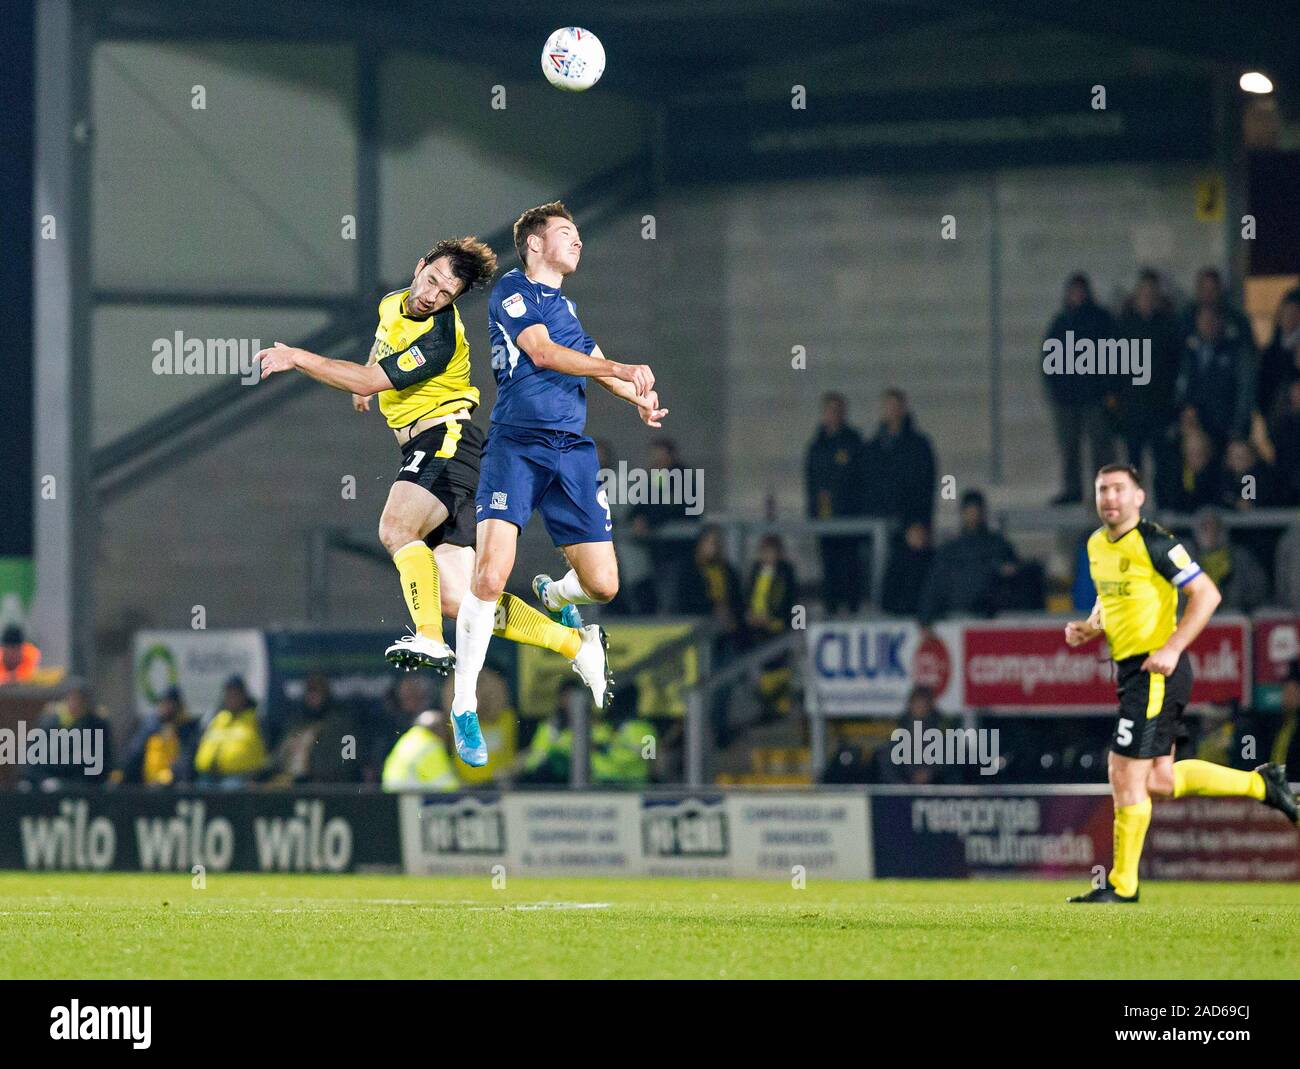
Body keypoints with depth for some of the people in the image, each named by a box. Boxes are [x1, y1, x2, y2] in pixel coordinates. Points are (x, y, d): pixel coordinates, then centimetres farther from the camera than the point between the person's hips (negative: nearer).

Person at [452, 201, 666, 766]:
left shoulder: (565, 305, 22)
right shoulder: (511, 291, 1)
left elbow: (595, 363, 29)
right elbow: (542, 352, -12)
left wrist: (641, 396, 10)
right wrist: (620, 369, -18)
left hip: (572, 451, 6)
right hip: (516, 445, -6)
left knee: (602, 585, 0)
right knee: (491, 575, -22)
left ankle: (552, 595, 39)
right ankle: (464, 708, -12)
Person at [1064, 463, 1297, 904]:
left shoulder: (1154, 544, -15)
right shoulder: (1097, 545, 11)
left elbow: (1207, 594, -15)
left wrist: (1172, 649, -22)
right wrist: (1088, 628, 6)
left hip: (1156, 669, -9)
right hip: (1131, 669, 9)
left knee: (1125, 773, -8)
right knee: (1160, 780, 13)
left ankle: (1122, 885, 1)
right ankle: (1260, 784, 29)